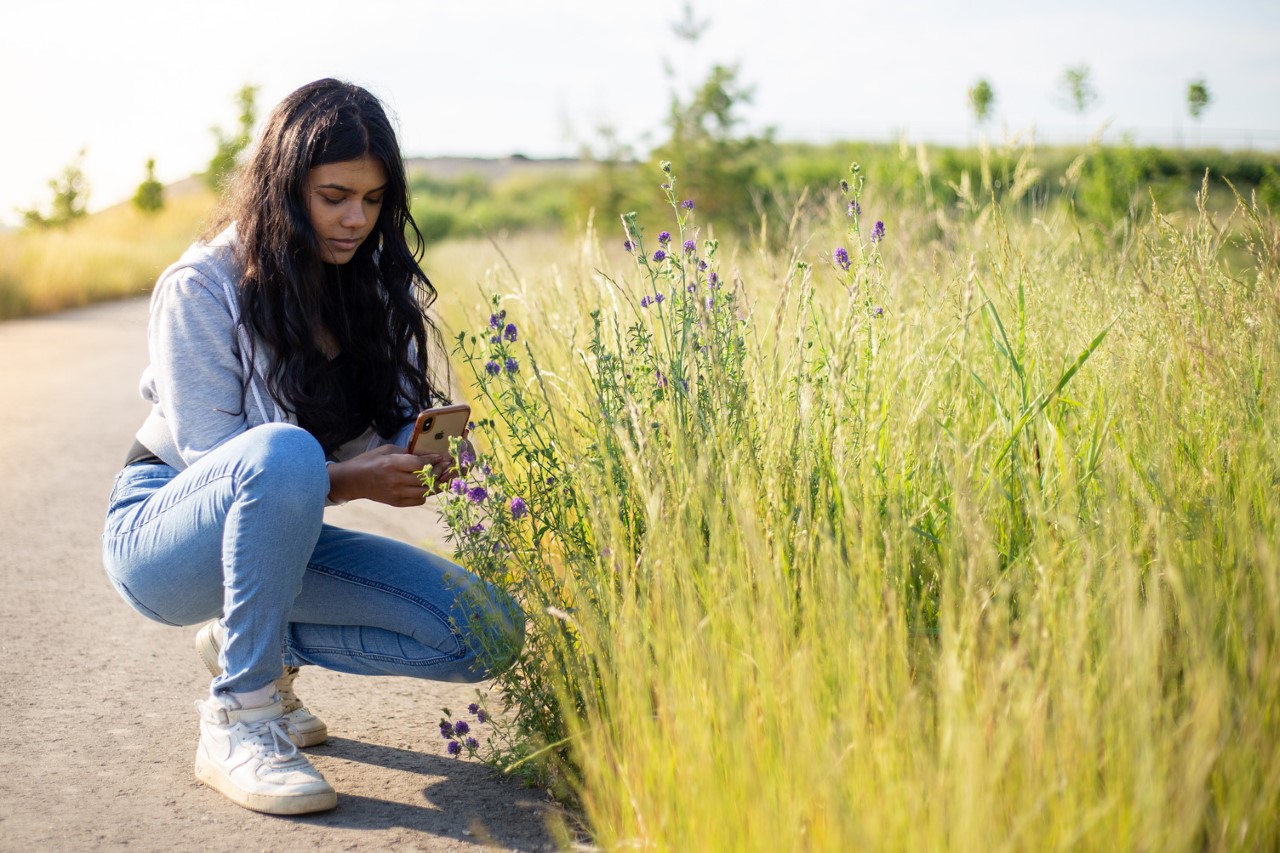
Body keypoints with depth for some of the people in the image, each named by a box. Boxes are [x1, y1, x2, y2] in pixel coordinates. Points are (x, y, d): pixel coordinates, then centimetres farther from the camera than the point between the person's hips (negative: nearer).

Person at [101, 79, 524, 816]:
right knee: (285, 452, -41)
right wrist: (350, 480, -34)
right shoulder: (201, 287, -16)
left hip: (271, 536, 6)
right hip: (164, 534, -5)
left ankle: (259, 643, 6)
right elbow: (213, 455, -19)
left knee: (489, 634, -12)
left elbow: (406, 413, 0)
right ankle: (238, 723, -25)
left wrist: (424, 451, -26)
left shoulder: (375, 285, 1)